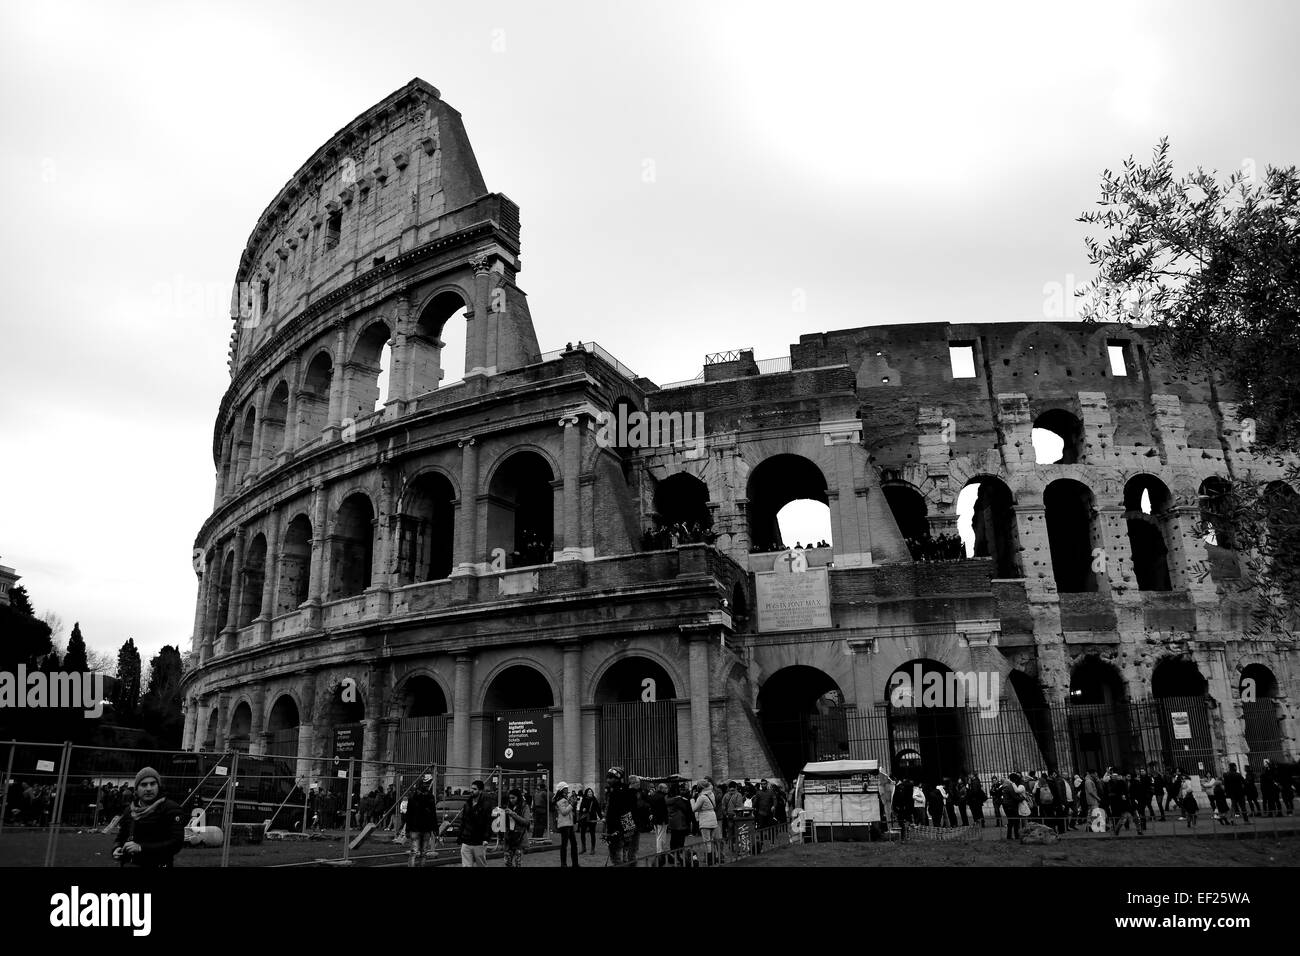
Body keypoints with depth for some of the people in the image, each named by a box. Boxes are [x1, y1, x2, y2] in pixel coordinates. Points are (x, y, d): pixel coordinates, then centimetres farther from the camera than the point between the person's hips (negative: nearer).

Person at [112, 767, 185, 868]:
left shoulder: (171, 809, -12)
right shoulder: (129, 812, 8)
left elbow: (176, 843, -20)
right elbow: (120, 838, 21)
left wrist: (141, 847, -24)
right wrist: (116, 849, -2)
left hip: (158, 865, -5)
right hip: (130, 864, 5)